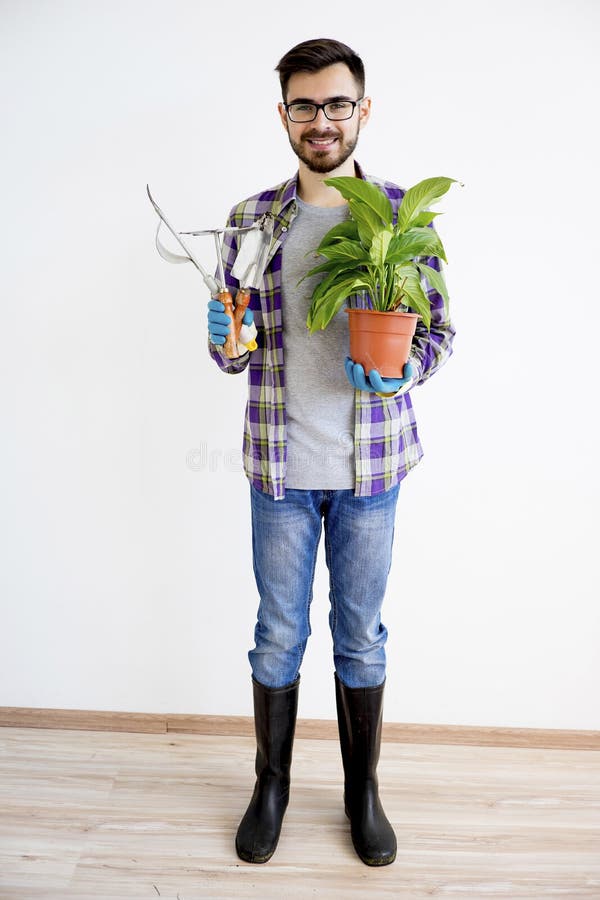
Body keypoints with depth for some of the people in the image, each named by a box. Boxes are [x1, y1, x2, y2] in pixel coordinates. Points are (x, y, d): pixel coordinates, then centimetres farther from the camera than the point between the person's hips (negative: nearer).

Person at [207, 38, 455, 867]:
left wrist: (402, 369, -17)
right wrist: (227, 341, -17)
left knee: (361, 634, 13)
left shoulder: (404, 213, 1)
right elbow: (232, 353, 6)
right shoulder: (251, 220, 2)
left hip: (371, 466, 0)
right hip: (281, 464, 1)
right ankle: (271, 785, 36)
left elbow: (440, 327, 4)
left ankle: (363, 790, 35)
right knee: (278, 632, 13)